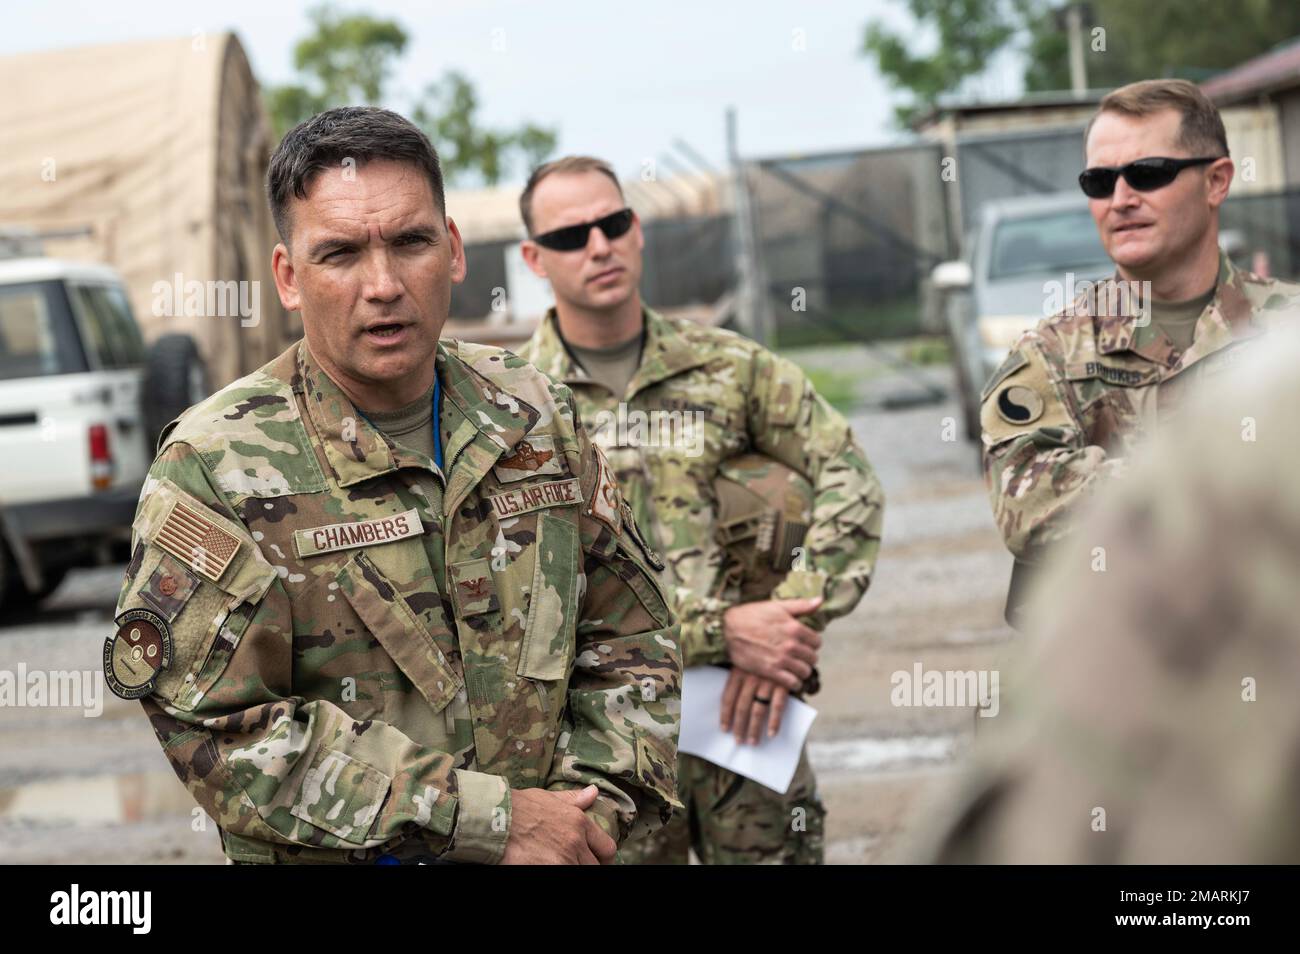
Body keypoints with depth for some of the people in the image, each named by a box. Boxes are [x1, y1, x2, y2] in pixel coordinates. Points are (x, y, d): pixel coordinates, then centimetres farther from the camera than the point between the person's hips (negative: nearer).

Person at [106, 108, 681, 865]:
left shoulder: (538, 418, 0)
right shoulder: (214, 468, -15)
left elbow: (629, 636, 7)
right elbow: (225, 735, -21)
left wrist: (593, 807, -11)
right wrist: (492, 822, -24)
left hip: (551, 847, 4)